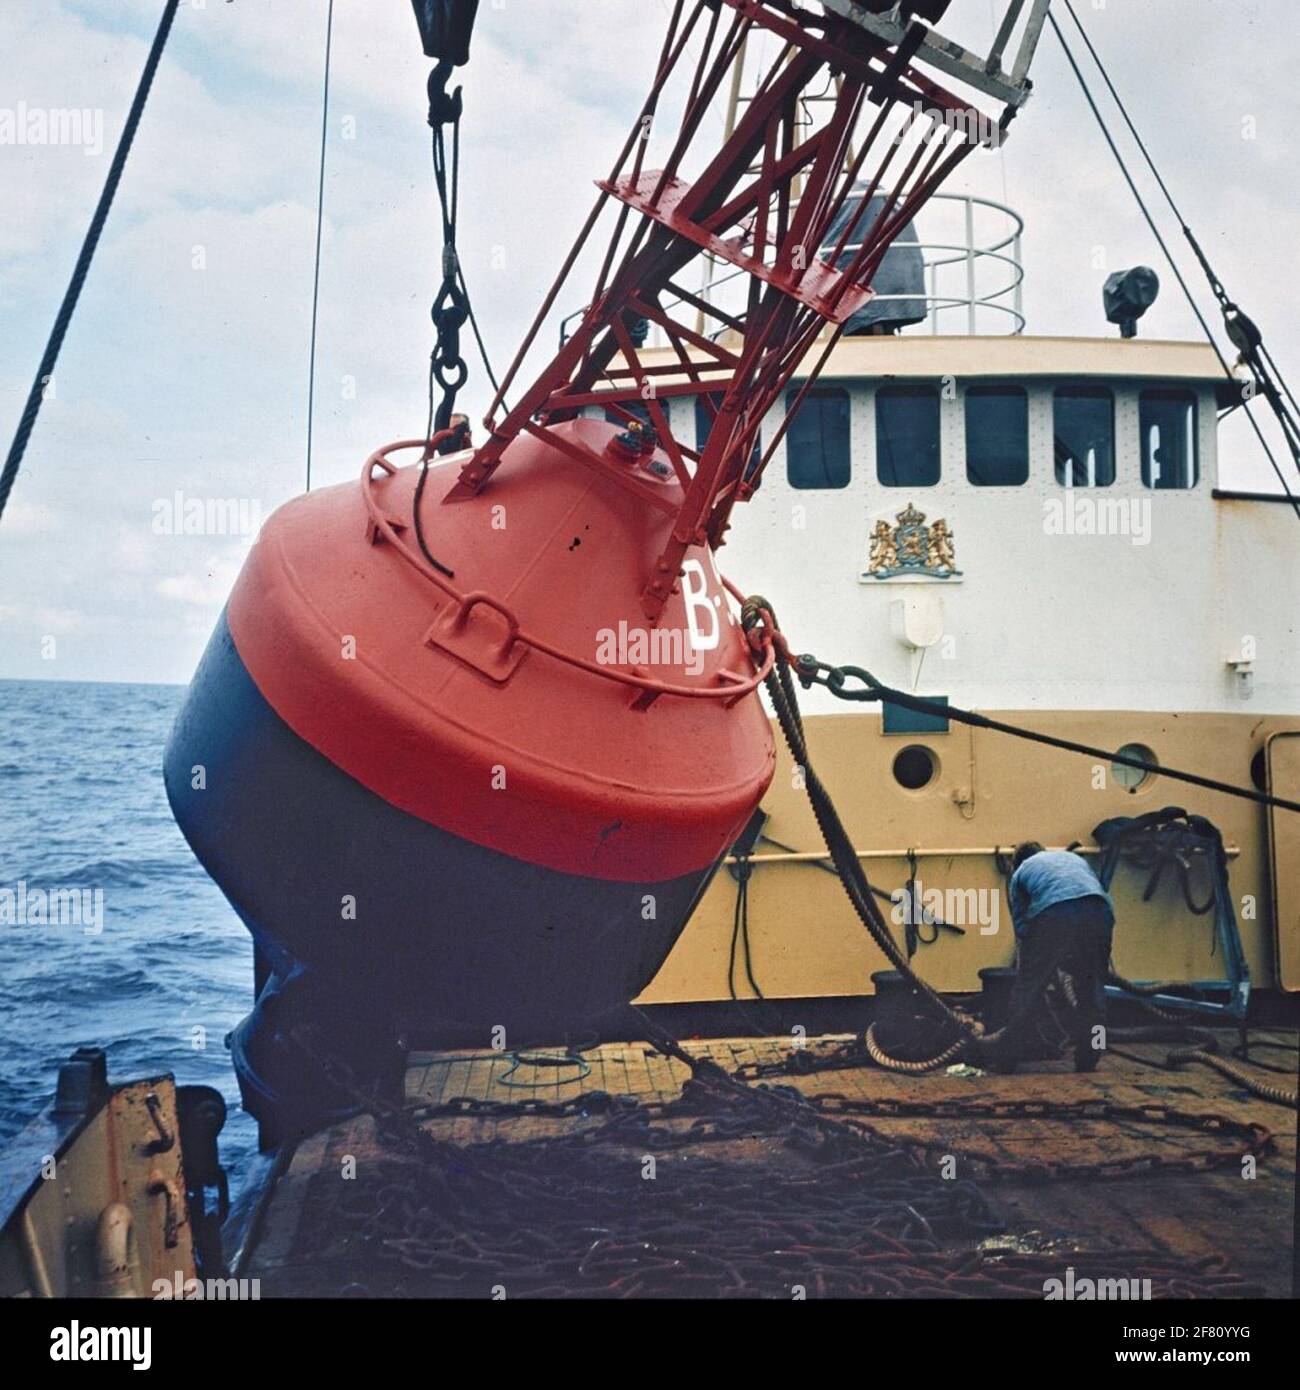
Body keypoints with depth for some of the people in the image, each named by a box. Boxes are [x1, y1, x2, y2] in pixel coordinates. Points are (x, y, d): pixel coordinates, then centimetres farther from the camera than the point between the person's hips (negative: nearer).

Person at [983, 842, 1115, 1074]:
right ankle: (1087, 1062, 21)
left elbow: (1021, 925, 30)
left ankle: (1004, 1060, 13)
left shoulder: (1020, 871, 32)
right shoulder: (1072, 857, 41)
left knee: (1027, 988, 9)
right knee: (1092, 988, 19)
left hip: (1053, 915, -3)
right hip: (1098, 912, 3)